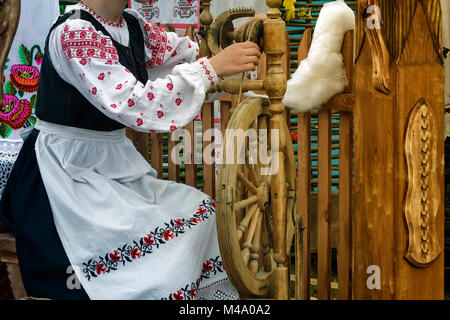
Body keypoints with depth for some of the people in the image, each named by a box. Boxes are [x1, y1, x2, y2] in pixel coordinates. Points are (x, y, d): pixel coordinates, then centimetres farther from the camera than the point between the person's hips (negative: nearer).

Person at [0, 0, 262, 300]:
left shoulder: (133, 25, 3)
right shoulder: (74, 32, -21)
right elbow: (130, 104, -31)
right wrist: (212, 68, -32)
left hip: (113, 162, 8)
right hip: (68, 171, -8)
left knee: (200, 212, -3)